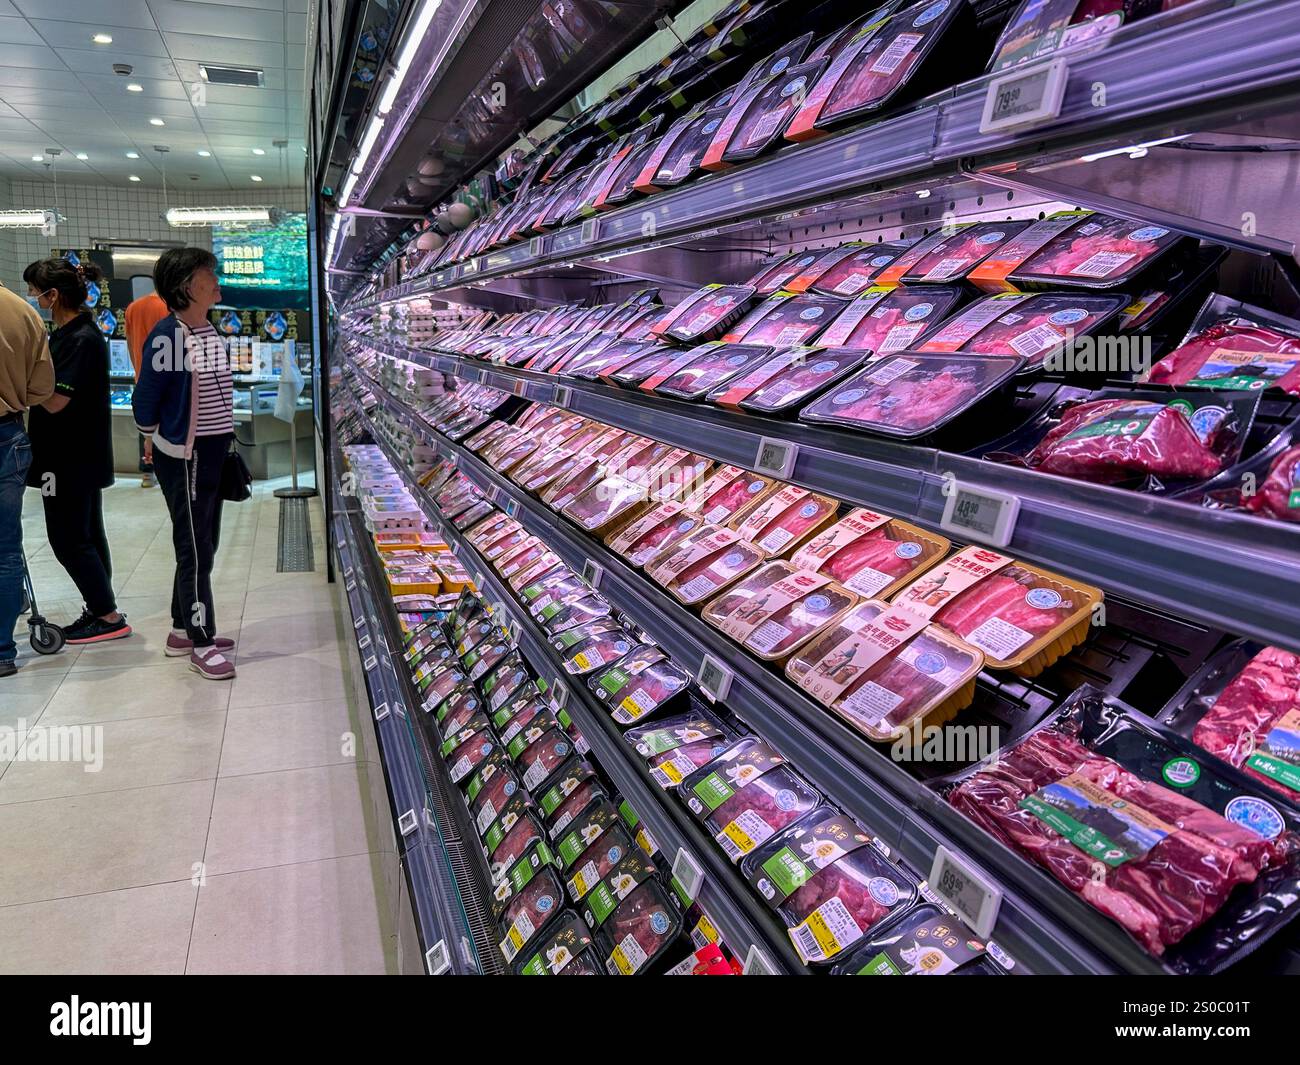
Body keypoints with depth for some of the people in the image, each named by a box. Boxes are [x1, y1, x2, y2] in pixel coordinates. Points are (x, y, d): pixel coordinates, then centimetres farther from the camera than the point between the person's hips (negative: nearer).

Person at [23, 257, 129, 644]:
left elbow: (54, 401, -21)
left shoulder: (82, 340, -18)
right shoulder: (68, 333, 11)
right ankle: (99, 610, 23)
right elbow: (49, 389, 14)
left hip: (72, 459, -10)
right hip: (80, 455, 10)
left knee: (68, 539, -2)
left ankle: (109, 616, 5)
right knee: (87, 535, 14)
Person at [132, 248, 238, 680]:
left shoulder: (211, 331, 7)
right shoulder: (167, 335, -17)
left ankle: (183, 629, 29)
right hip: (184, 458, -8)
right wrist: (160, 437, 4)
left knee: (202, 546, 16)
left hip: (213, 453, 8)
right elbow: (145, 401, -10)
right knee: (195, 550, 0)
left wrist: (225, 442, 17)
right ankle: (201, 644, 10)